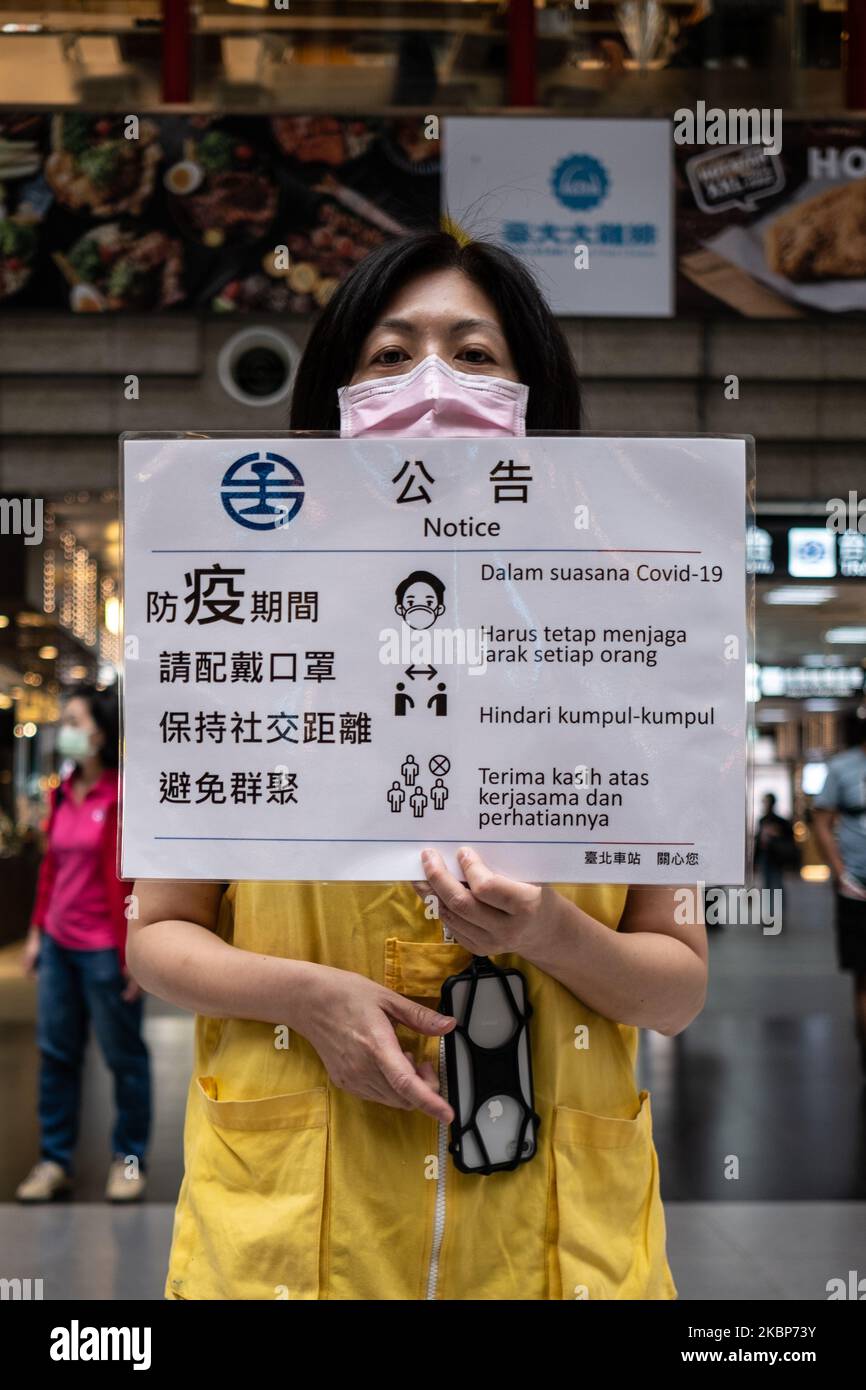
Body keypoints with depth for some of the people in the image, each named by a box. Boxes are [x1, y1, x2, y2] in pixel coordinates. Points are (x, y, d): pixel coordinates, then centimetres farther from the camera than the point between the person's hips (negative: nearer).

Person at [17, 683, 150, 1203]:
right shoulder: (63, 795, 9)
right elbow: (51, 866, 15)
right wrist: (38, 931, 12)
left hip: (105, 950, -7)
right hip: (59, 945, 7)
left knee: (124, 1056, 6)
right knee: (56, 1053, 11)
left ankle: (128, 1160, 19)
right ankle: (56, 1161, 22)